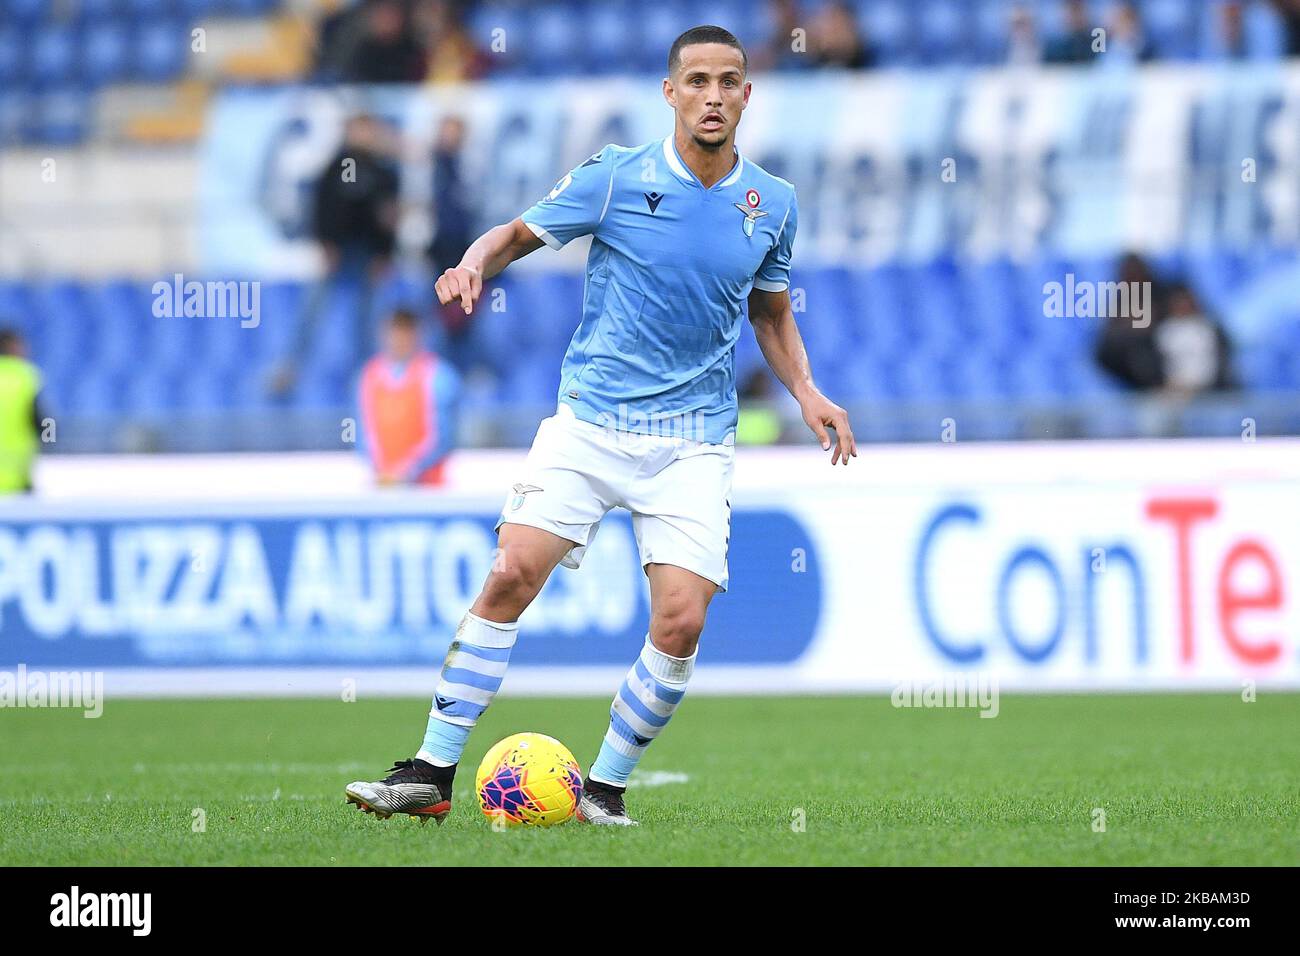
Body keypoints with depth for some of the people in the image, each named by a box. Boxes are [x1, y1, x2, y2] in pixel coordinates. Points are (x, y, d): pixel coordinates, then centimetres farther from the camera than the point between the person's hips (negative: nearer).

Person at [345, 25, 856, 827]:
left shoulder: (773, 204, 5)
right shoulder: (615, 178, -4)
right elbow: (519, 234, 7)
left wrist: (806, 392, 7)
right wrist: (475, 264, -15)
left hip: (694, 441, 2)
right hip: (589, 422, -2)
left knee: (682, 618, -13)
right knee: (511, 576, -15)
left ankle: (607, 786, 6)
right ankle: (432, 773, -7)